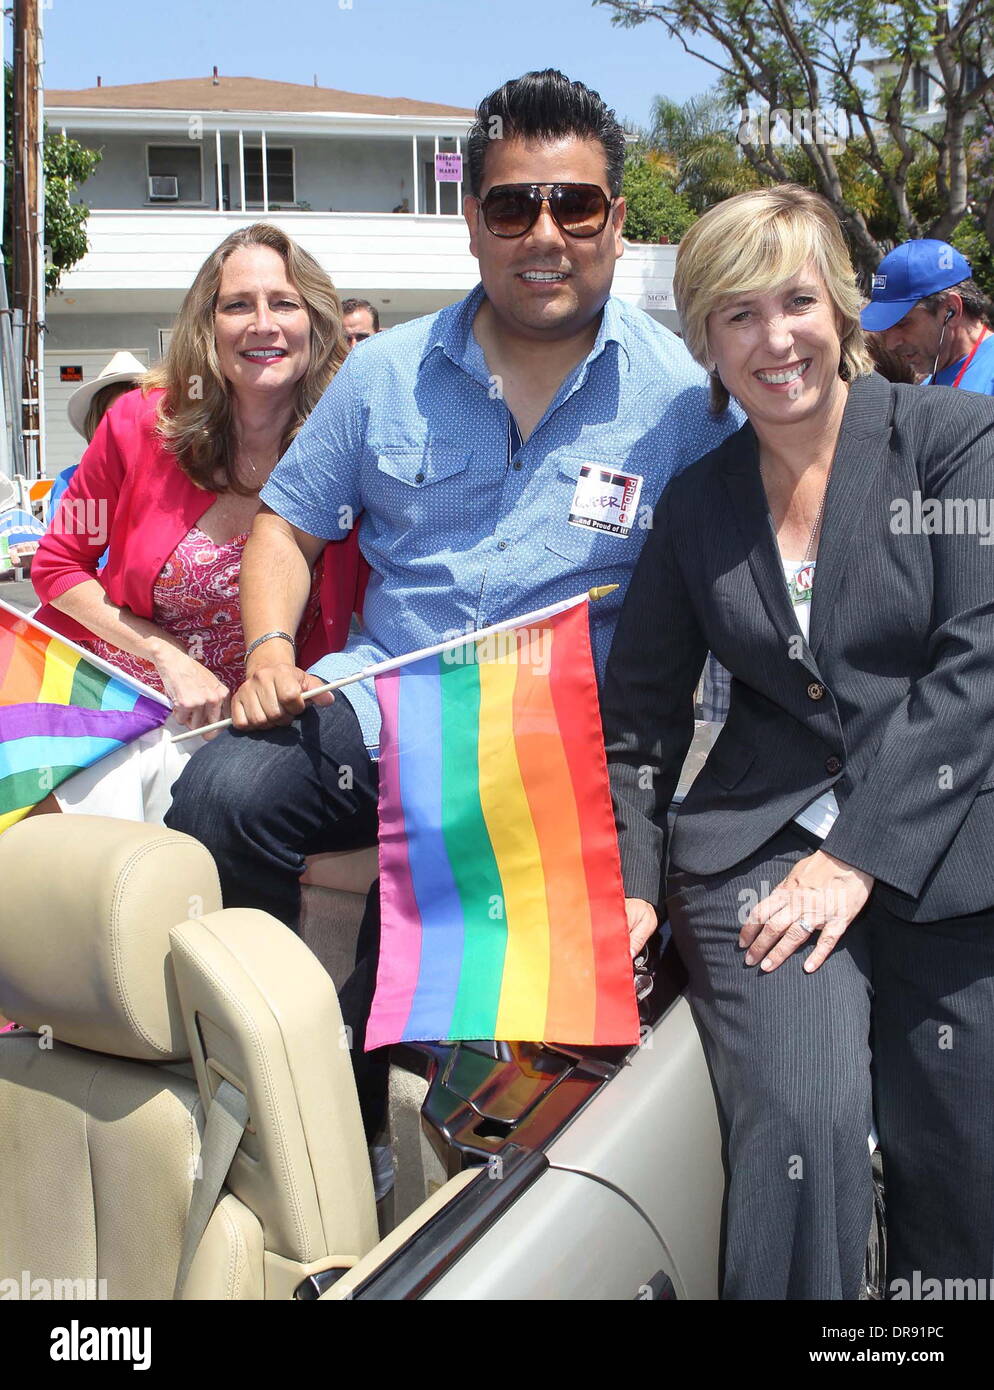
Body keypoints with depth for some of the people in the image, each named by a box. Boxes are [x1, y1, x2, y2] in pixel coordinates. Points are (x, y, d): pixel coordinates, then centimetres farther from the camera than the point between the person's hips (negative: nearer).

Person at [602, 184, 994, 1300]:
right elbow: (638, 712, 13)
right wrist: (628, 883, -1)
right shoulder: (697, 504, 11)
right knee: (800, 1123, -21)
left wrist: (857, 858, -14)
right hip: (760, 842, 2)